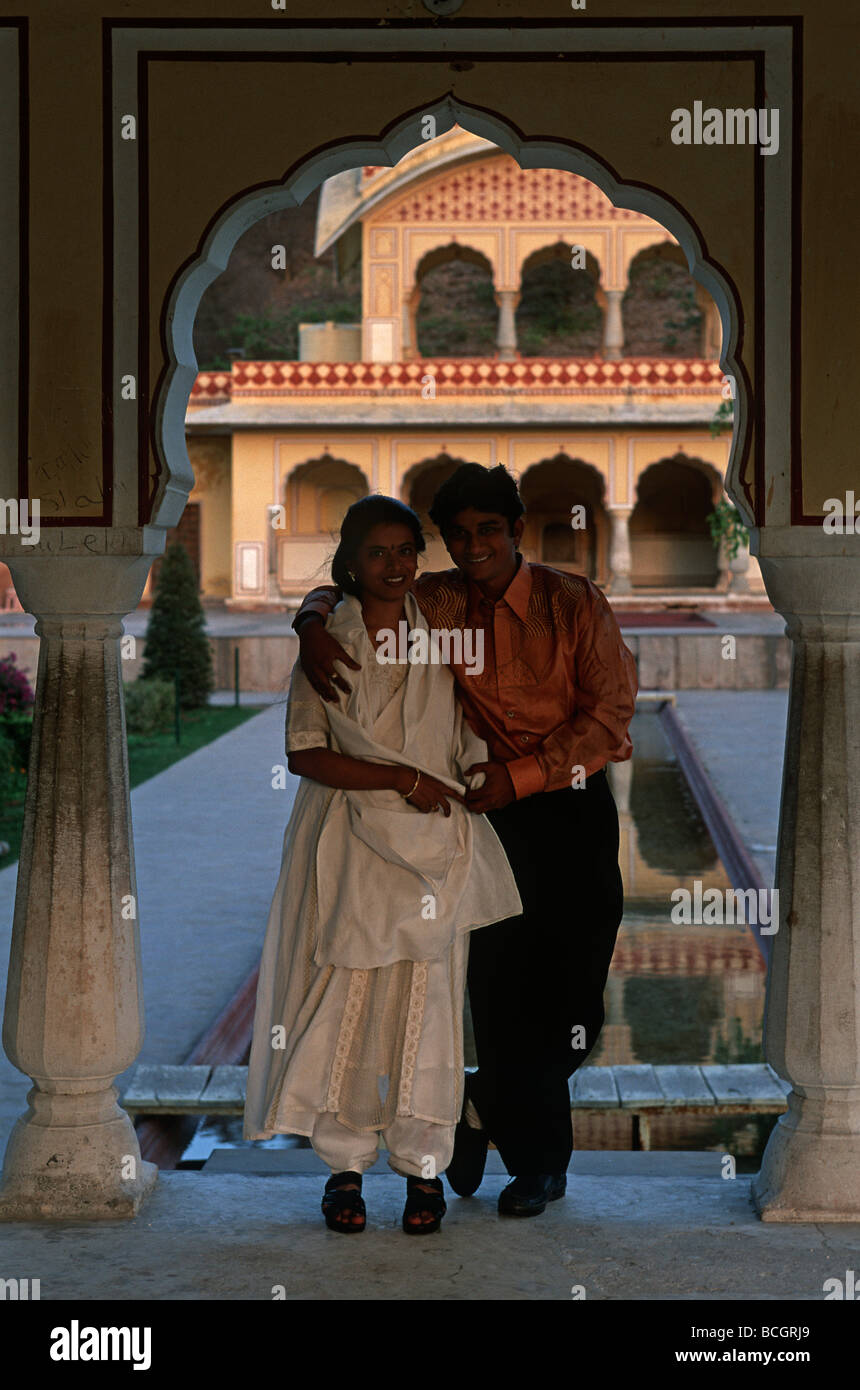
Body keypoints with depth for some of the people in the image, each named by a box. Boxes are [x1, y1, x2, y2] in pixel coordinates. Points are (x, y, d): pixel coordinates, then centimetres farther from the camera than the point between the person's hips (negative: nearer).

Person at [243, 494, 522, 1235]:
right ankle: (346, 1163, 12)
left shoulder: (443, 639, 6)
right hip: (348, 848, -1)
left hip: (435, 845, 2)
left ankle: (423, 1166, 13)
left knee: (426, 1001, 2)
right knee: (345, 1001, -1)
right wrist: (400, 778, -14)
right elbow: (304, 753, -7)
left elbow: (471, 750, 13)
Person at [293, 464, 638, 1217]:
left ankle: (486, 1104, 24)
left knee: (569, 993, -2)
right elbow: (337, 591, 11)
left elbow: (610, 711, -9)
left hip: (573, 808, -2)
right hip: (494, 809, 2)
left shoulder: (574, 603, -9)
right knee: (498, 982, 0)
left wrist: (520, 775, -16)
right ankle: (538, 1162, 18)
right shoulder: (438, 603, 0)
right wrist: (314, 626, -14)